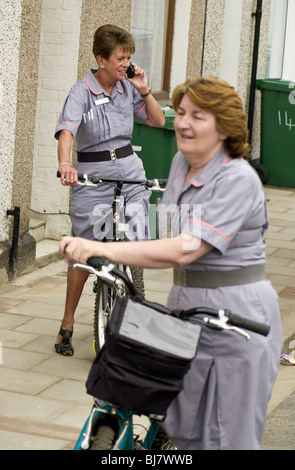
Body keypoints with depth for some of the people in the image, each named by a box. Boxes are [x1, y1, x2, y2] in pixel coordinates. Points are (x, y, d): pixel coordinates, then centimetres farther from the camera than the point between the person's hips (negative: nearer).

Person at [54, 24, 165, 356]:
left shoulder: (127, 88, 5)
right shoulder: (82, 92, -10)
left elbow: (158, 121, 12)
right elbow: (66, 131, -26)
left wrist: (144, 90, -3)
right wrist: (65, 164, -45)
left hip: (130, 173, 4)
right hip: (92, 177, -4)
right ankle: (67, 323, 15)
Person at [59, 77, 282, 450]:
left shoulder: (239, 179, -18)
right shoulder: (181, 163, 7)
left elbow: (185, 249, -28)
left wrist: (102, 249, -33)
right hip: (185, 306, 8)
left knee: (226, 437, 1)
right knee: (182, 429, 12)